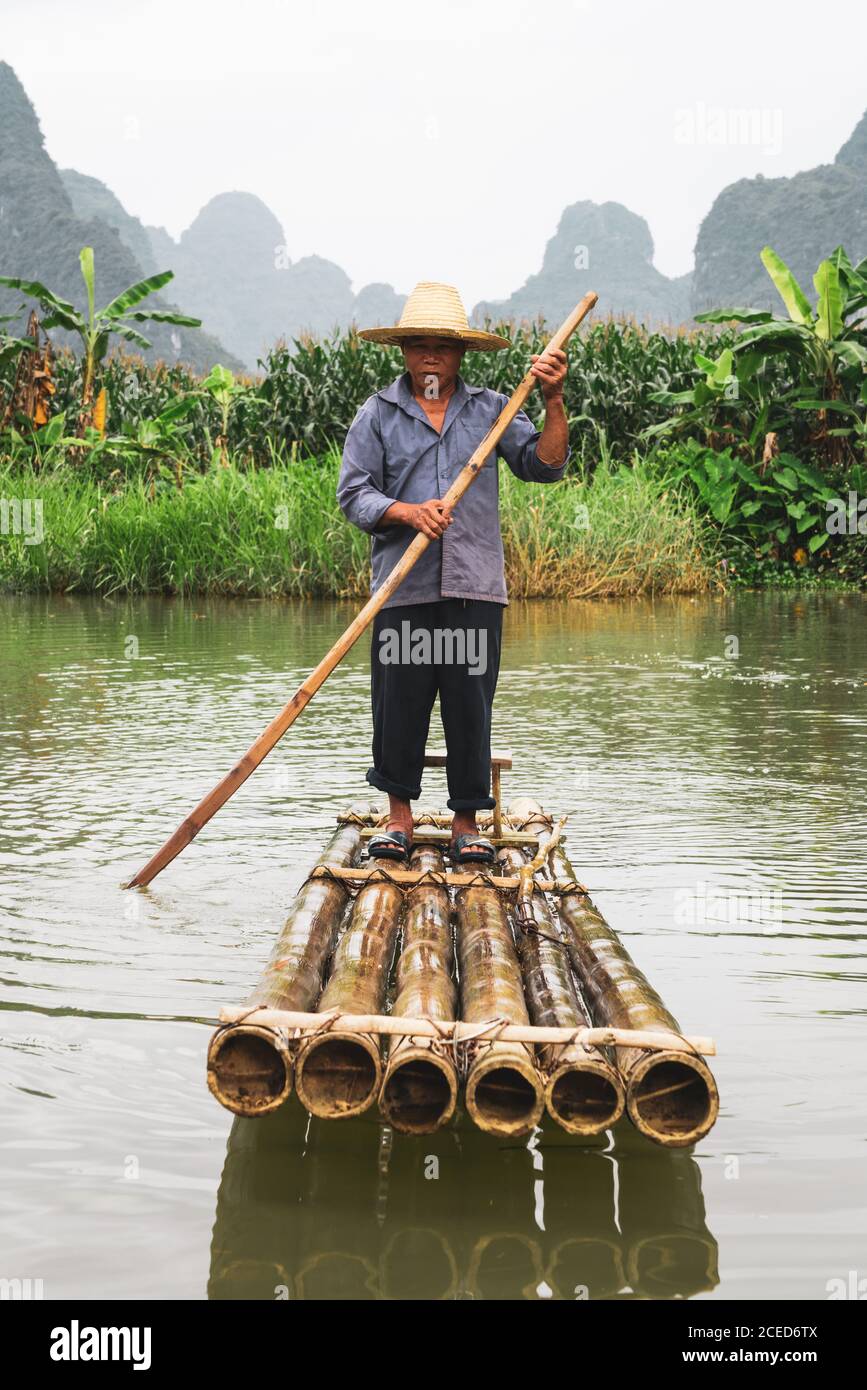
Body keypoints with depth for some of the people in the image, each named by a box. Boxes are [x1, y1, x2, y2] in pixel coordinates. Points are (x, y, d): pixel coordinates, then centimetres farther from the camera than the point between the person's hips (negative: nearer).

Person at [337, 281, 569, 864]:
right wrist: (408, 513, -14)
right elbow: (353, 494, 2)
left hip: (475, 585, 1)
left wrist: (553, 401, -6)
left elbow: (544, 465, 4)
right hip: (402, 588, 0)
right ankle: (400, 815, 17)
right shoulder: (378, 413, 8)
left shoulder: (490, 409, 11)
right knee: (400, 702, 2)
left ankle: (467, 823, 12)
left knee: (471, 704, 1)